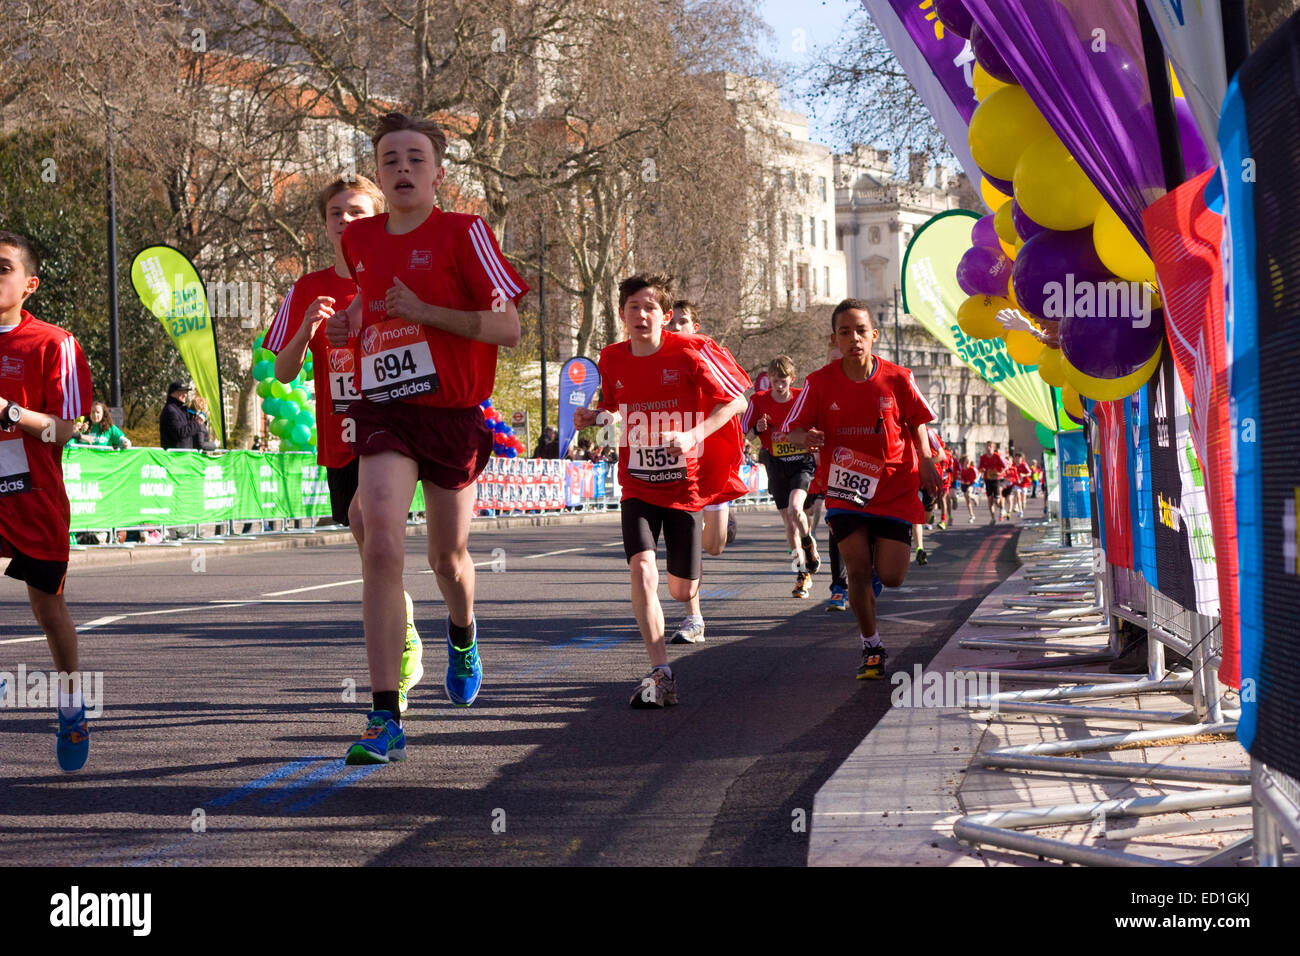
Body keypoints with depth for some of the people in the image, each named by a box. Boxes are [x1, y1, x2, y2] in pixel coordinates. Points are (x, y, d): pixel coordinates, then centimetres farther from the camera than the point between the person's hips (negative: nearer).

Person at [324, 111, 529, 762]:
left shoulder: (464, 233, -6)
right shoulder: (358, 240, 8)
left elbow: (508, 328, -11)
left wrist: (424, 312, -17)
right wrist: (351, 319, 11)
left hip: (454, 412, -2)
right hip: (383, 413, 2)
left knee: (448, 557, 13)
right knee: (382, 543, -19)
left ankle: (462, 634, 52)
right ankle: (385, 718, -20)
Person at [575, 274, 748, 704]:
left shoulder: (689, 353, -13)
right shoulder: (612, 360, -1)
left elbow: (736, 399, -7)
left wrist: (694, 435, -21)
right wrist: (597, 417, -6)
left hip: (686, 483, -2)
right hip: (638, 485, 2)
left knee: (682, 591, 5)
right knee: (642, 568, -22)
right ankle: (660, 674, -17)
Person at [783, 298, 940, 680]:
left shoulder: (897, 379, -7)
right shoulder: (820, 382, -9)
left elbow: (918, 421, 9)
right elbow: (793, 429, -3)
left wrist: (925, 461, -5)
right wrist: (806, 437, -26)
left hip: (894, 488, 0)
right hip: (845, 489, 0)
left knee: (891, 577, -4)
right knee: (857, 569, -10)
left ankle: (883, 552, 36)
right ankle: (872, 648, 10)